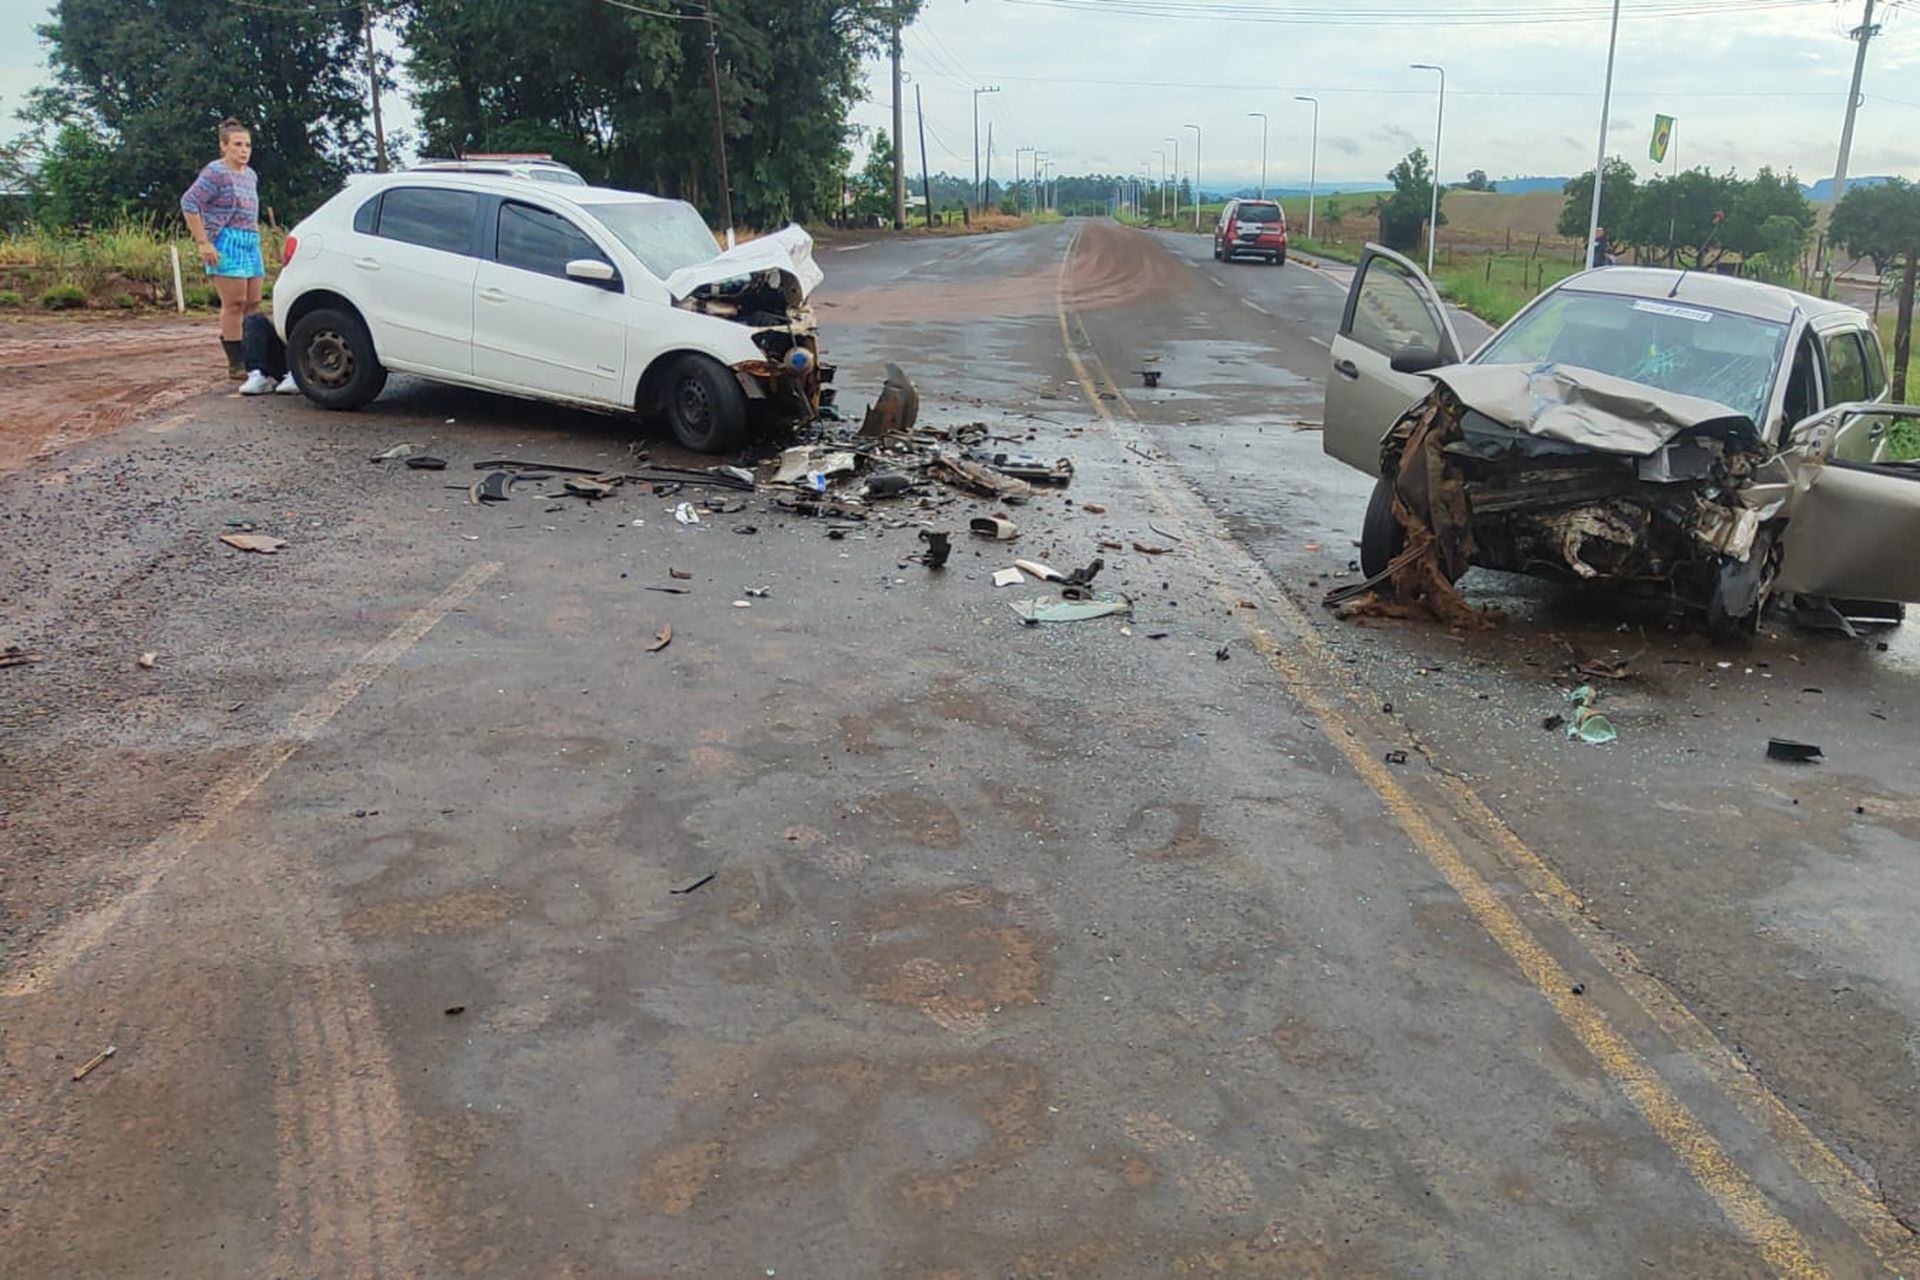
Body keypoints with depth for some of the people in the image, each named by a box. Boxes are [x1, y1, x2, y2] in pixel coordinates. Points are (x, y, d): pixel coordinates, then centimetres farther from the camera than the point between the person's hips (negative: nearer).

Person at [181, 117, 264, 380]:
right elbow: (189, 203, -12)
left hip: (251, 244, 8)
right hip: (227, 244, -8)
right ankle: (236, 365, -9)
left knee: (253, 305, 7)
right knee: (234, 305, -10)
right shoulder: (216, 172, -6)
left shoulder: (250, 176, 18)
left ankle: (252, 361, 13)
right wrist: (203, 243, -16)